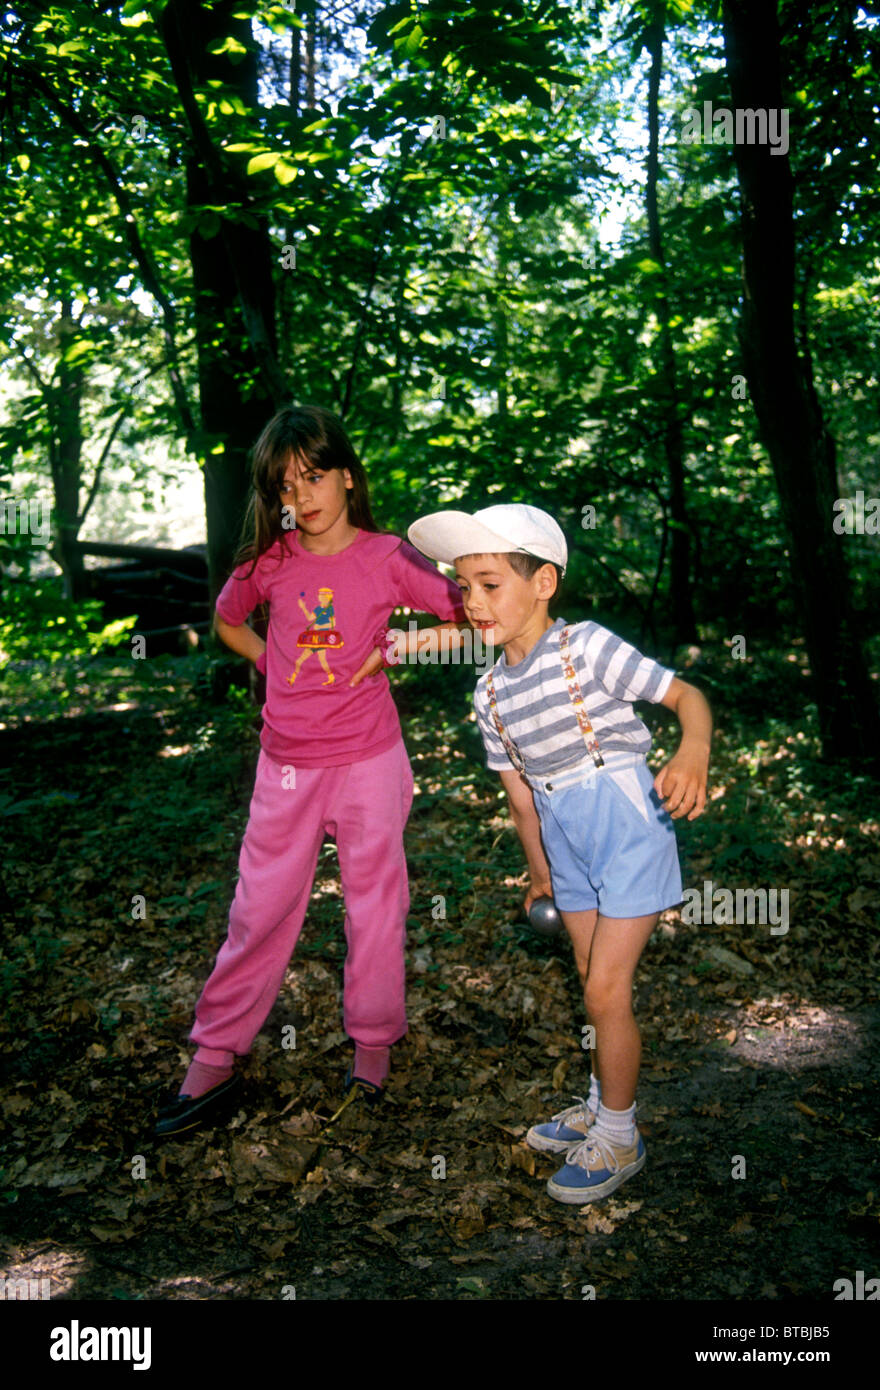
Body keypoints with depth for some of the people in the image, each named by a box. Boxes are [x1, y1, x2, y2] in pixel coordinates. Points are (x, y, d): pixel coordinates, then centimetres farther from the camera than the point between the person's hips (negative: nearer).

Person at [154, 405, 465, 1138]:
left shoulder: (387, 559, -6)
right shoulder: (272, 561, 0)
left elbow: (478, 620, -3)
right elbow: (227, 622, 19)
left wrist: (416, 641, -15)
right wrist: (281, 667, 6)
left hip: (367, 760, -2)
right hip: (287, 766, 2)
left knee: (375, 905, 9)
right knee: (260, 909, 8)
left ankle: (373, 1042, 27)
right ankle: (215, 1058, 19)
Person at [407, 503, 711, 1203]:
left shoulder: (587, 647, -17)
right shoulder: (491, 692, 2)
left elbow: (686, 693, -19)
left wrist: (694, 753, -40)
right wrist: (540, 872, 20)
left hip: (628, 823, -6)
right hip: (566, 837, 6)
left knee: (606, 989, -4)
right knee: (594, 980, 18)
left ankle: (620, 1138, 15)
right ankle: (602, 1106, 39)